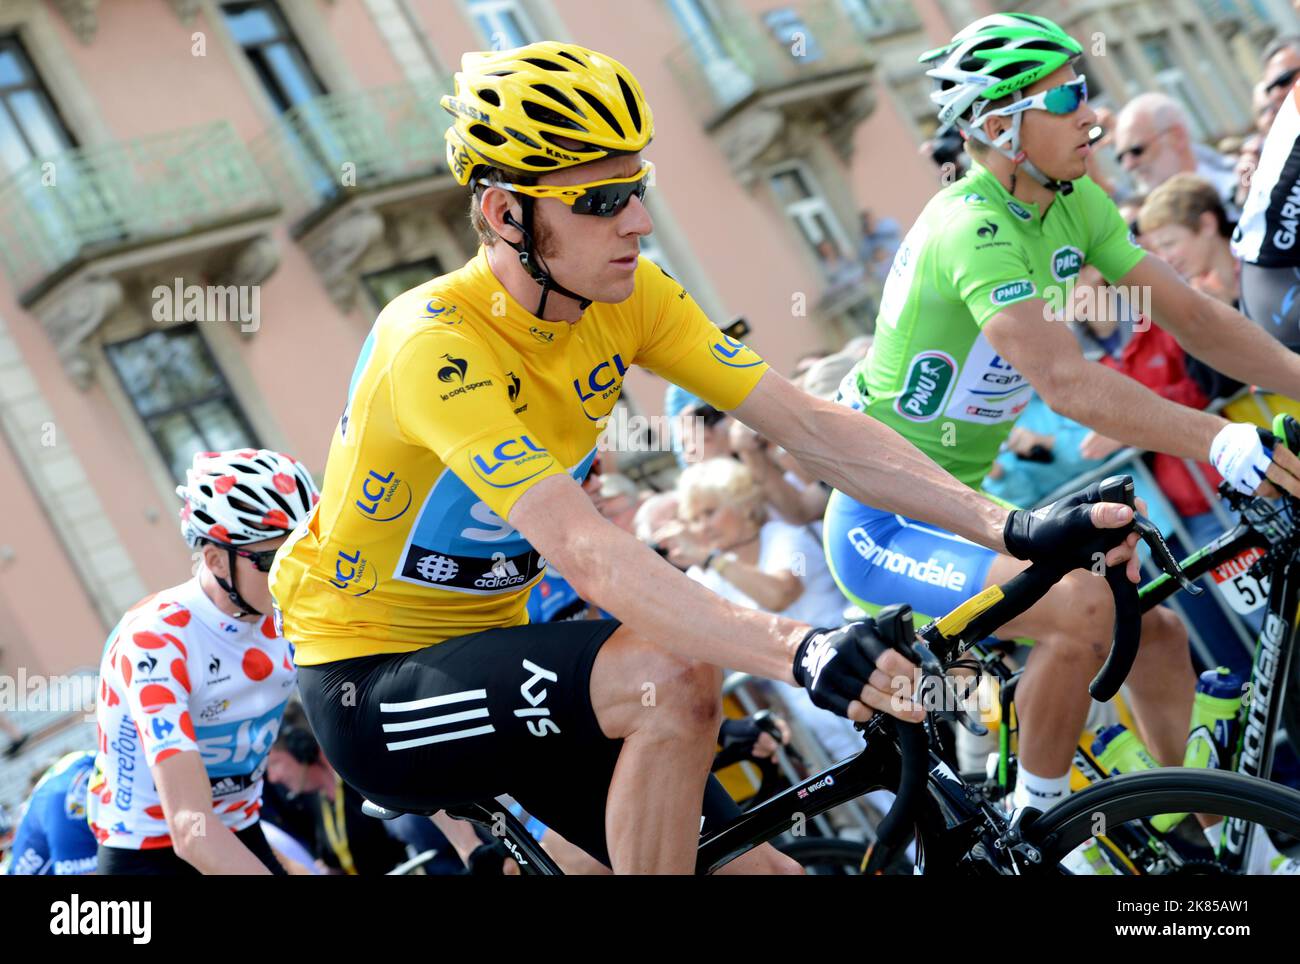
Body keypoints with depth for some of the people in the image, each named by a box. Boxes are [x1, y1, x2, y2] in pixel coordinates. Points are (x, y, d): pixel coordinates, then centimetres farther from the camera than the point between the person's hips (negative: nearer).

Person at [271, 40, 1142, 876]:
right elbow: (582, 548, -40)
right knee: (674, 675, -31)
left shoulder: (628, 297, -6)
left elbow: (806, 423, -11)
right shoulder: (439, 346, -28)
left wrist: (1012, 527, -22)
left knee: (759, 867, -3)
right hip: (375, 691, -7)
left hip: (487, 644, 7)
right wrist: (795, 650, -52)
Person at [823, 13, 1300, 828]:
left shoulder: (1077, 206, 2)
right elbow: (1066, 380, -38)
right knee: (1085, 604, -29)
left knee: (1158, 635, 4)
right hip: (884, 528, -9)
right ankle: (1037, 822, -11)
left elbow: (1190, 315, 0)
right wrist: (1219, 441, -48)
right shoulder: (974, 228, -26)